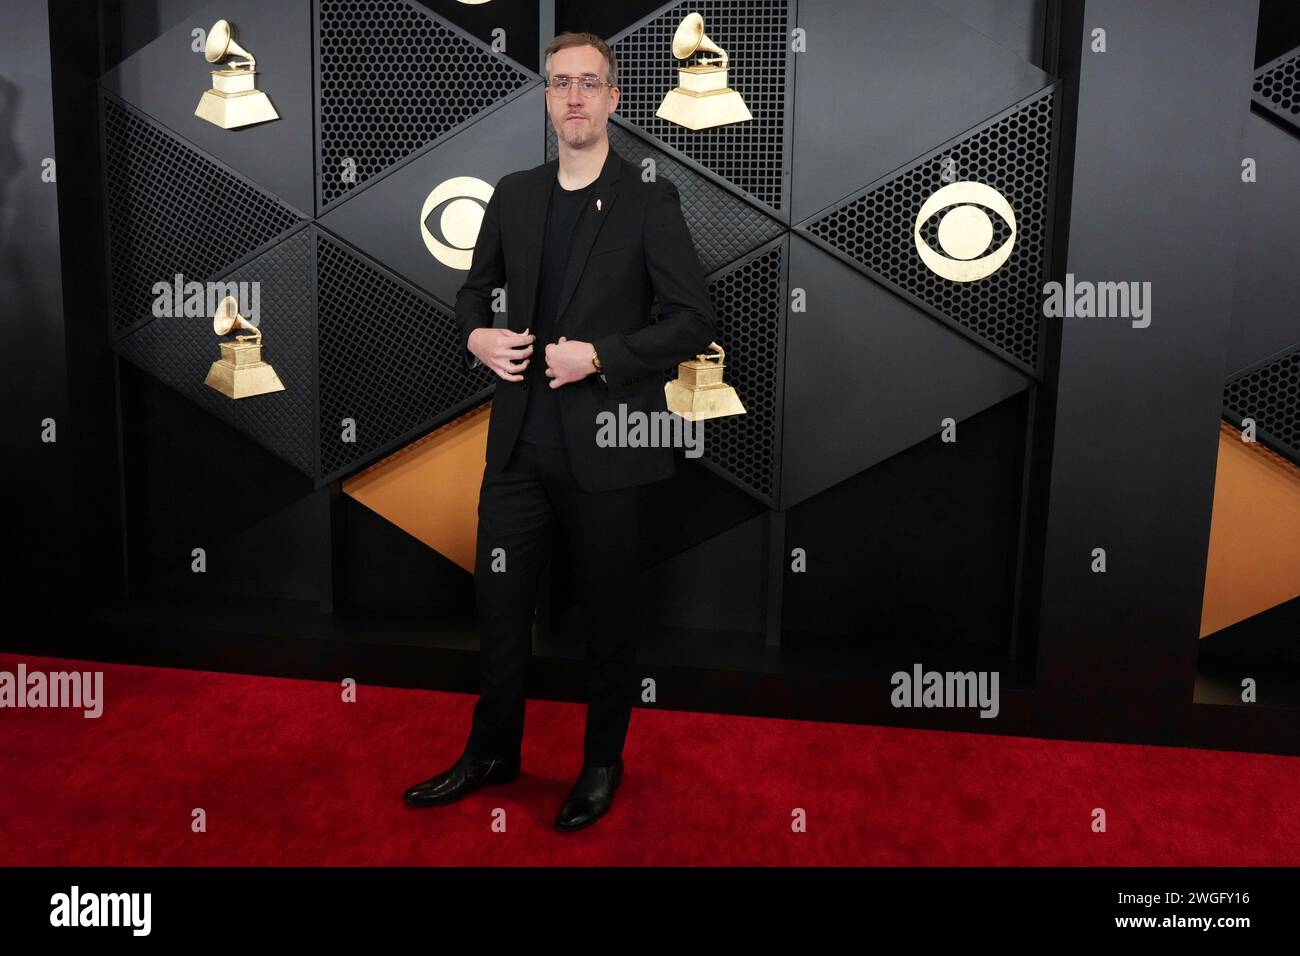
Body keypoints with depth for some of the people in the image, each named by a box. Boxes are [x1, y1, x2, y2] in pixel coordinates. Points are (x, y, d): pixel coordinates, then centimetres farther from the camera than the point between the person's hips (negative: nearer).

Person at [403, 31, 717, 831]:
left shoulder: (648, 200, -5)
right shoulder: (513, 196, 9)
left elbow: (697, 320, -10)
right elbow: (477, 288, 20)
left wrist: (600, 356, -19)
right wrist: (476, 333, -2)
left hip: (604, 443, -4)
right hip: (521, 441, 5)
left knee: (609, 610, 9)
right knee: (500, 598, 12)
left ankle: (603, 764, 28)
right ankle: (492, 752, 32)